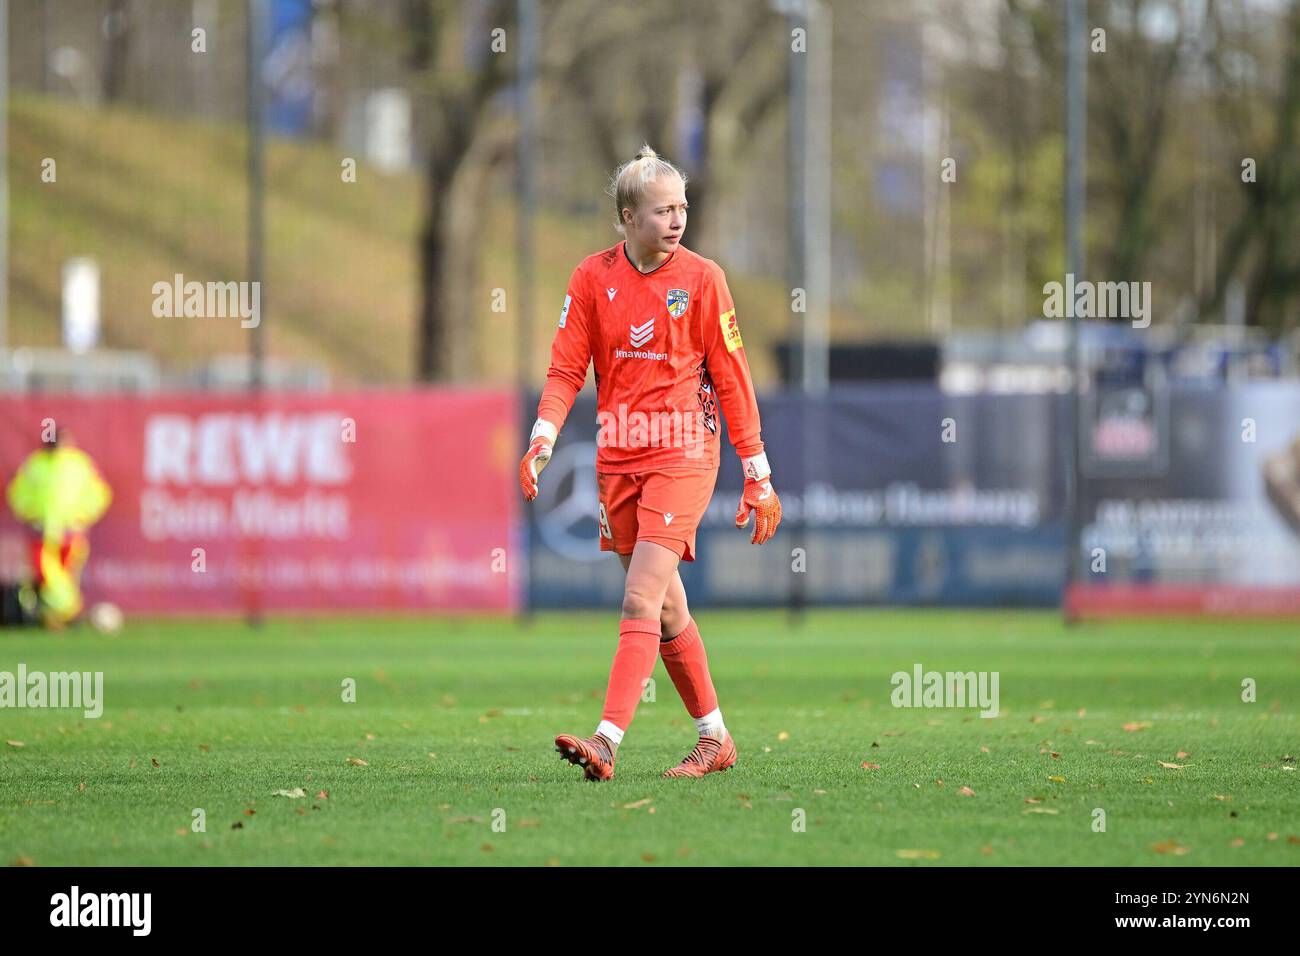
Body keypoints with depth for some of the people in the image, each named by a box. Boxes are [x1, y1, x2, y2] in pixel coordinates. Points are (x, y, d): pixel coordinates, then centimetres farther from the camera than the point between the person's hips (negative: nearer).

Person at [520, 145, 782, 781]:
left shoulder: (701, 278, -3)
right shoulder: (593, 277, 4)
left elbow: (732, 377, 1)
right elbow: (566, 368, 2)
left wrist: (758, 477, 1)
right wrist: (542, 440, -15)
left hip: (682, 452, -4)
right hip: (617, 458, 4)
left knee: (642, 601, -15)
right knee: (666, 610, 10)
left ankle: (606, 742, -23)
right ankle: (714, 739, 24)